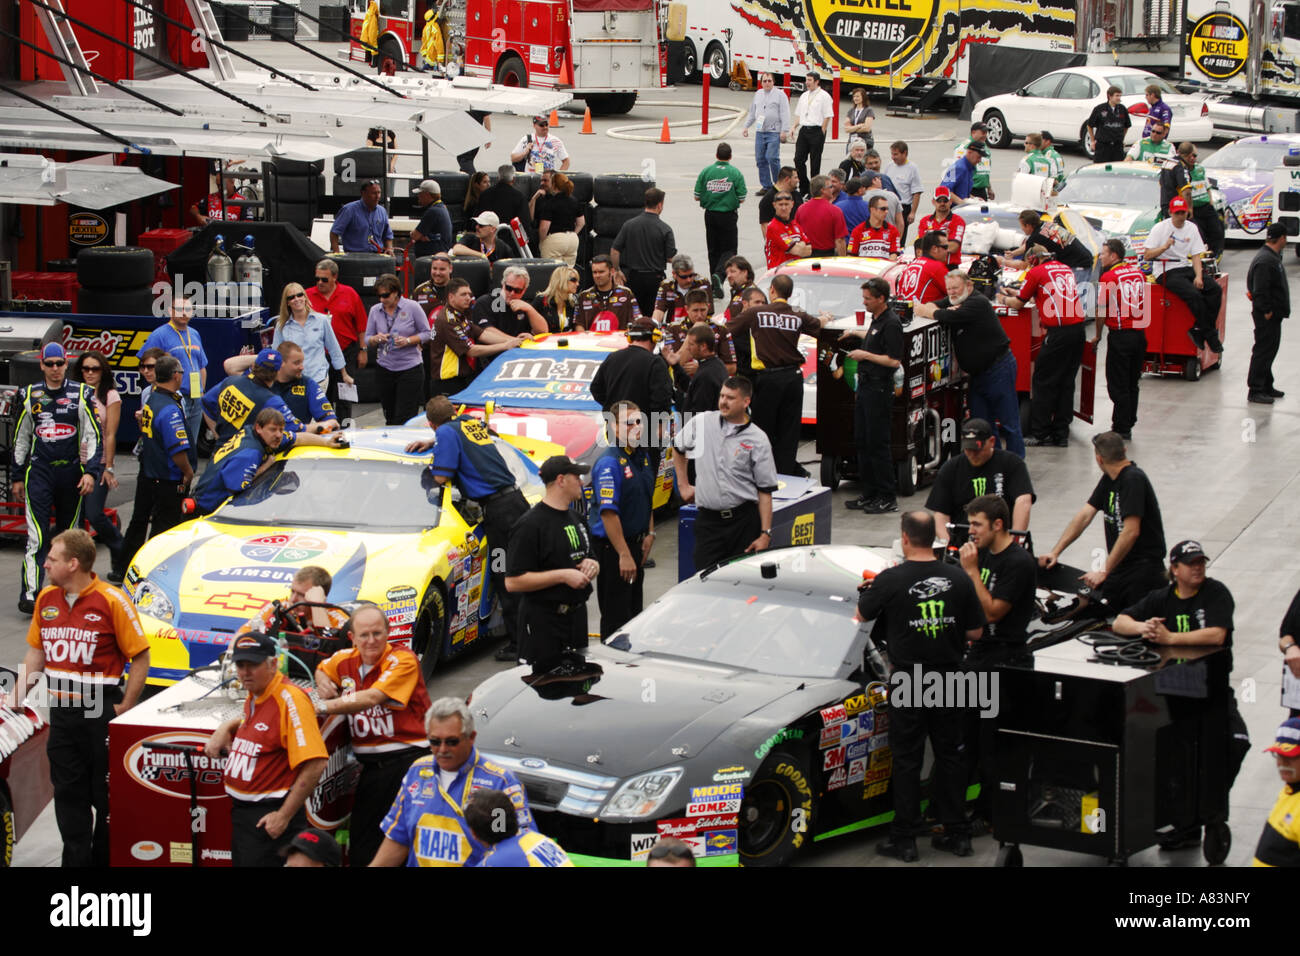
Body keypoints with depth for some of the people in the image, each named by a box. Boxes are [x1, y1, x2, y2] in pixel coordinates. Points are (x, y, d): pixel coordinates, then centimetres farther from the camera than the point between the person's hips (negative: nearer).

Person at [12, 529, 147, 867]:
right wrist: (19, 693, 5)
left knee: (107, 794, 3)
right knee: (68, 793, 10)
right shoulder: (46, 598, 6)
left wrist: (124, 708, -10)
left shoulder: (112, 602, -12)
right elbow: (37, 650, 16)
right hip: (62, 710, 6)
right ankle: (76, 859, 19)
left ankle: (105, 858, 14)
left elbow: (140, 658, -8)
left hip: (100, 711, -6)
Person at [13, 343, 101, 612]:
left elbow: (93, 436, 1)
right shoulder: (30, 395, 8)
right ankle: (30, 593, -18)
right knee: (37, 536, -11)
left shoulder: (81, 394, 3)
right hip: (39, 471, 0)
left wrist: (91, 472, -10)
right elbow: (21, 439, 14)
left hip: (71, 472, 0)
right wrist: (17, 477, 13)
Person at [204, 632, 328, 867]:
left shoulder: (290, 699, -19)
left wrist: (284, 816, -21)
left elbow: (314, 765, -25)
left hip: (269, 816, -10)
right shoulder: (254, 696, 10)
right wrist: (225, 728, 14)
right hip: (241, 811, 10)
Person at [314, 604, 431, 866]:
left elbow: (372, 698, -23)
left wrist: (323, 707, -26)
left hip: (406, 761, -7)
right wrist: (323, 683, 9)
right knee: (361, 847, 10)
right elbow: (322, 670, 34)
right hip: (370, 764, 7)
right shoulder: (346, 660, 11)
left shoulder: (402, 661, -11)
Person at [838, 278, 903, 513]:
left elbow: (894, 361, -21)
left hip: (879, 389, -10)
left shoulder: (891, 324, -17)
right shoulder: (876, 319, 13)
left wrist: (865, 355, -15)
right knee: (862, 441, 12)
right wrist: (855, 333, 36)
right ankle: (869, 494, 19)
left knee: (878, 443, -7)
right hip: (865, 387, 10)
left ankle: (888, 498, -1)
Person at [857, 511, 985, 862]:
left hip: (908, 683, -3)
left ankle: (904, 839, 9)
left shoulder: (891, 580, -14)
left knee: (907, 761, 5)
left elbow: (862, 615, 2)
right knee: (949, 755, 14)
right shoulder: (958, 579, -4)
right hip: (948, 679, 3)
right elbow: (975, 632, 2)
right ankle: (957, 833, 19)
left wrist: (871, 587, 18)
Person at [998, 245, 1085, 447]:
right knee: (1066, 383, 12)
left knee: (1043, 383, 3)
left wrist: (1003, 299, 26)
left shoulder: (1036, 273, -2)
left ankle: (1039, 433, 5)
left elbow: (1018, 304, 5)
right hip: (1079, 328, 7)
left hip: (1059, 332, -7)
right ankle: (1061, 434, 14)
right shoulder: (1066, 269, 18)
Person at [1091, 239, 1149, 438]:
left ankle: (1121, 429, 3)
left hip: (1120, 334, -6)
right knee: (1132, 383, 15)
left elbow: (1101, 310, -9)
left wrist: (1097, 335, 2)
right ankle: (1128, 425, 21)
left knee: (1118, 386, 2)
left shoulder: (1109, 277, -12)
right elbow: (1143, 302, 13)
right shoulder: (1138, 272, 7)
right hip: (1140, 332, 6)